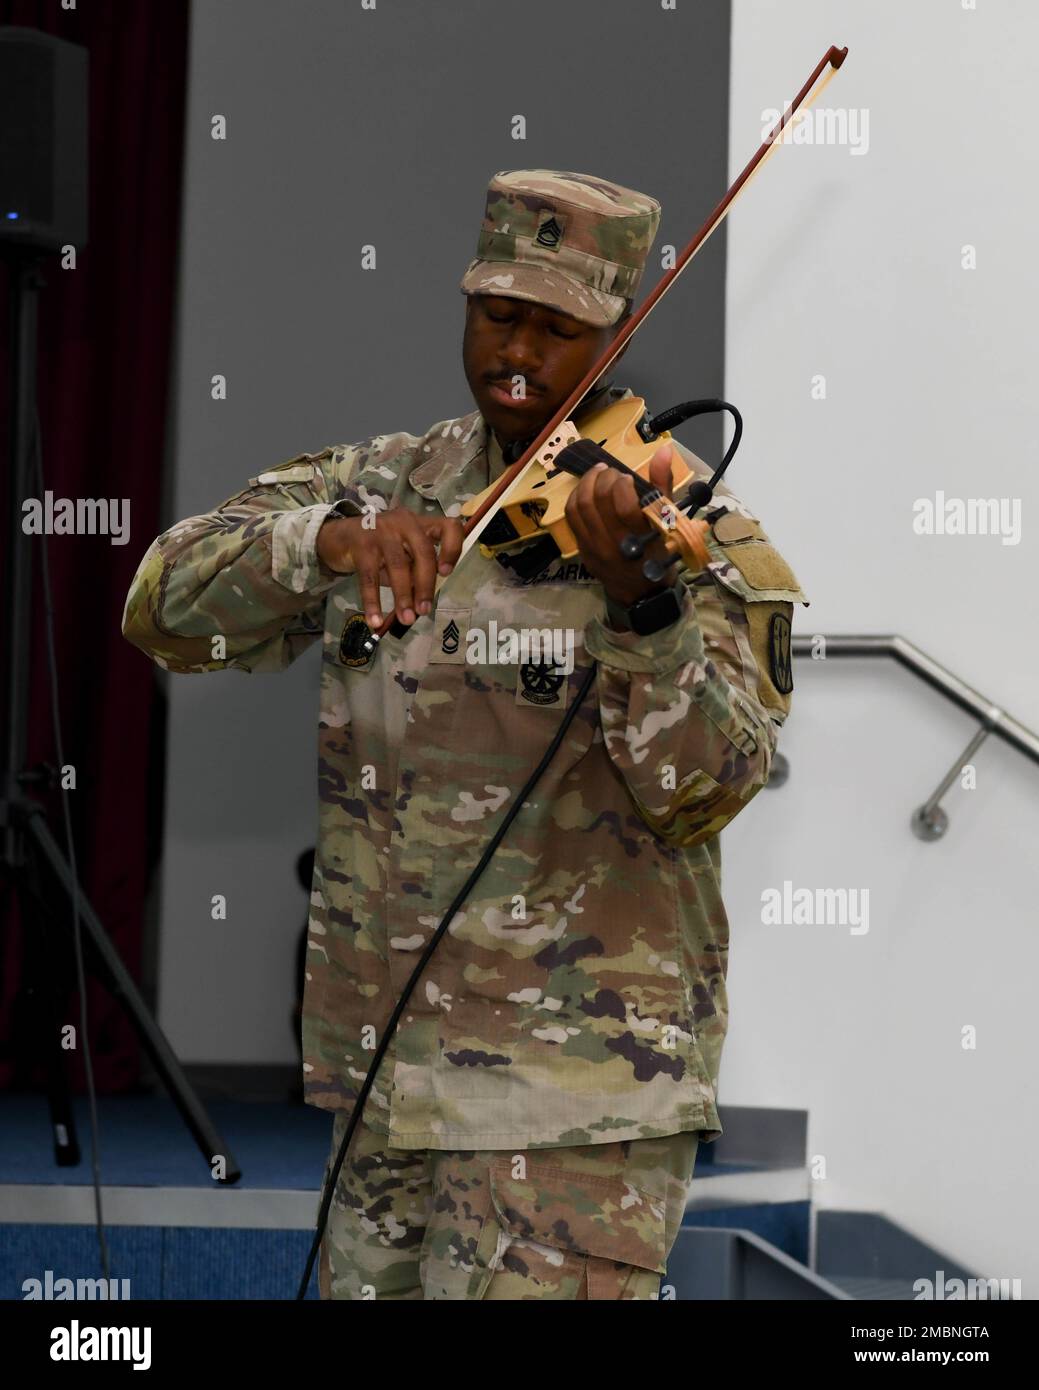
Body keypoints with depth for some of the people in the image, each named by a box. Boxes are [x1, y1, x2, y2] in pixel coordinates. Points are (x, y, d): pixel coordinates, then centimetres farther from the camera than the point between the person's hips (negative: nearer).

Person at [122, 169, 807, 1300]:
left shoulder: (698, 536, -6)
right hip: (386, 1074, 5)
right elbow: (164, 611, -4)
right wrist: (331, 537, -23)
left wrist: (638, 599, -35)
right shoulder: (378, 487, 7)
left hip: (576, 1093, -5)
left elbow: (703, 789, -18)